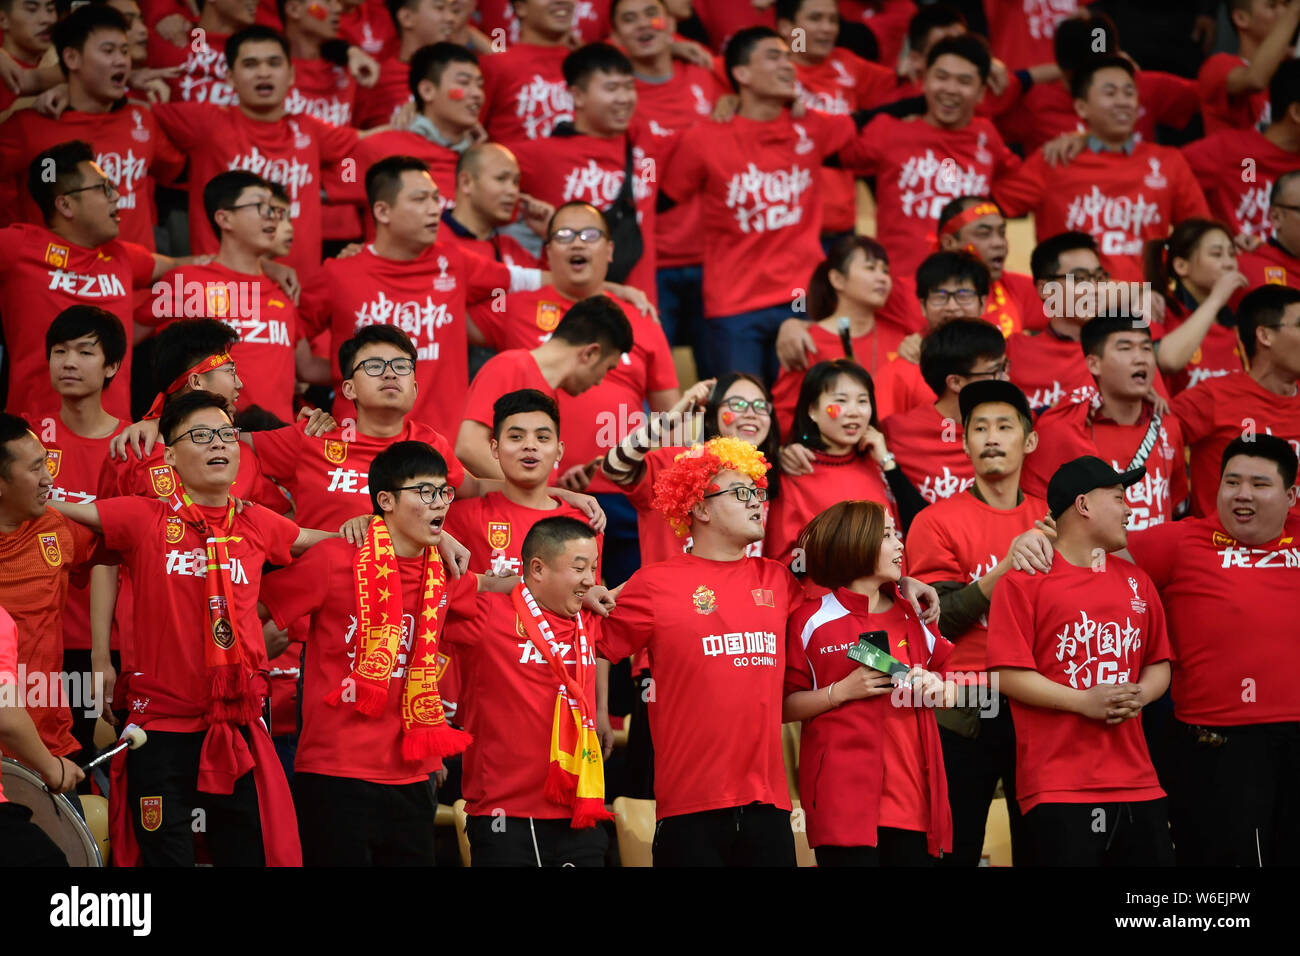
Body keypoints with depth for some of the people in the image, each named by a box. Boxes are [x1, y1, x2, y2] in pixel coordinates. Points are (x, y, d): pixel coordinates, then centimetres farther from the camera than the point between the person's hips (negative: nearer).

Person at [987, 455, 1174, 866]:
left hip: (1137, 782, 6)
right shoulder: (1024, 580, -2)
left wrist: (1140, 695, 0)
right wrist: (1084, 701, -15)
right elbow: (1008, 674, -8)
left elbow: (1158, 664, 23)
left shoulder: (1136, 581, 17)